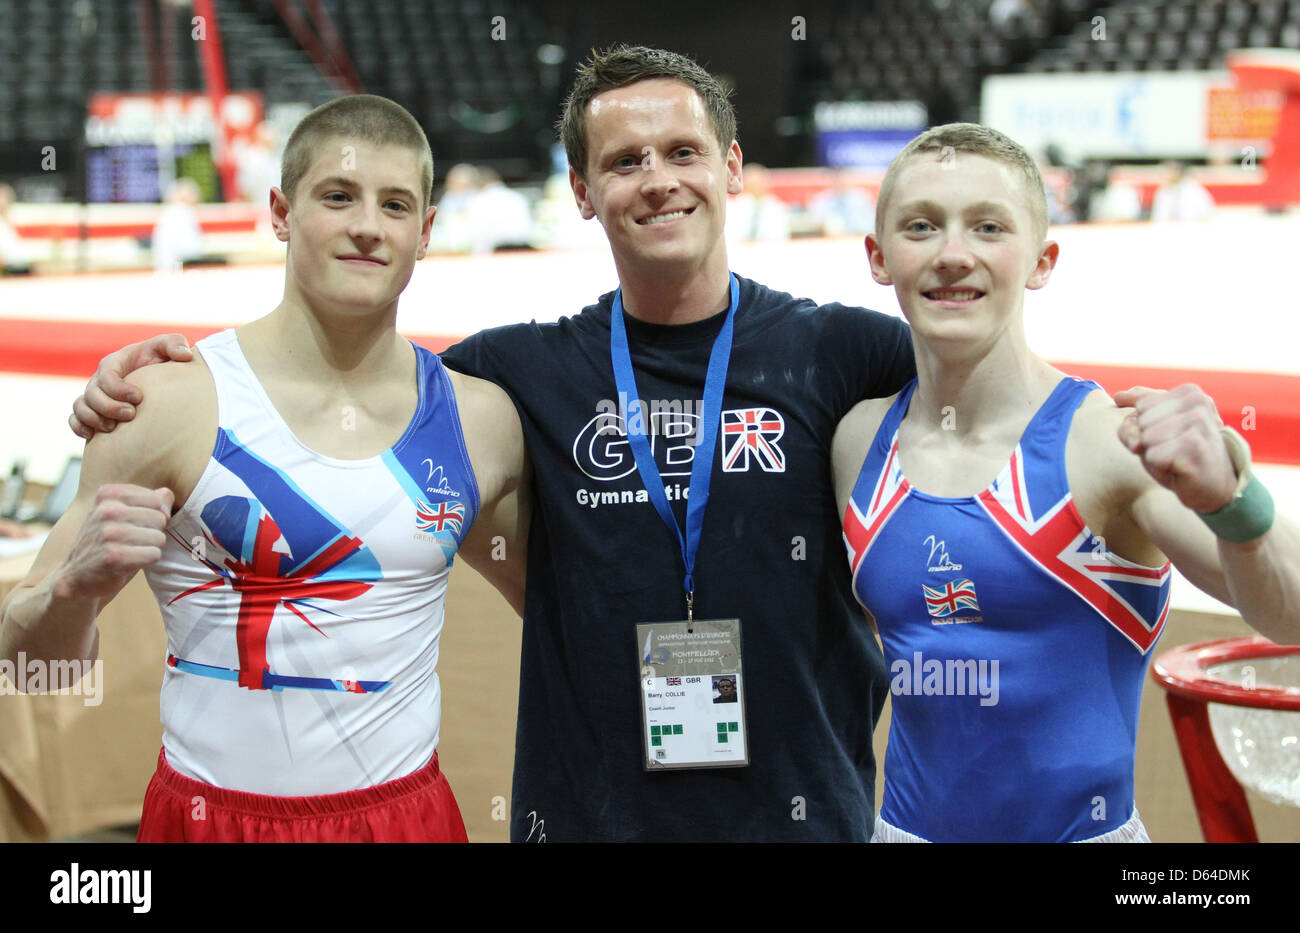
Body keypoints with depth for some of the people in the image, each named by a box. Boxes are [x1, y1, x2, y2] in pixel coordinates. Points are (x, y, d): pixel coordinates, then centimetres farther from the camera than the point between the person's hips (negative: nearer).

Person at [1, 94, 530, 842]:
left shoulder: (481, 421, 0)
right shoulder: (173, 404, -10)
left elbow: (551, 604, 19)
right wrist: (78, 584, -25)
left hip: (410, 810, 3)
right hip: (212, 814, -2)